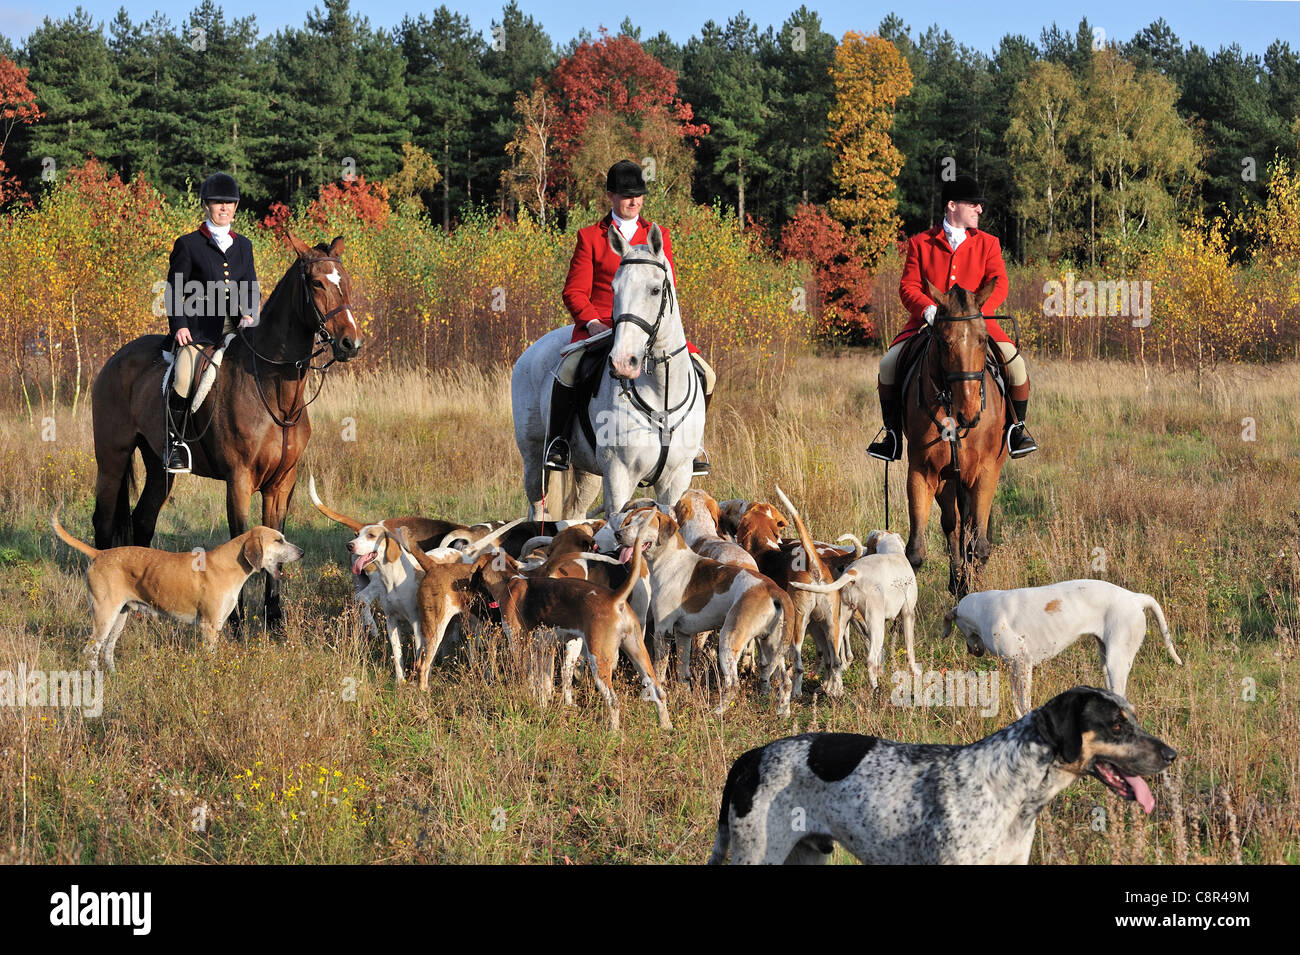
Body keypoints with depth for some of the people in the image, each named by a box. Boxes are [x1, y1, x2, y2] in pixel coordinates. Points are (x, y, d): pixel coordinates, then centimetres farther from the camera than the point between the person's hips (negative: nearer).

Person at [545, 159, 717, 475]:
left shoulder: (658, 236, 15)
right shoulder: (590, 237, 9)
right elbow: (575, 291, 5)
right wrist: (593, 322, -13)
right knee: (568, 371, -32)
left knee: (703, 373, -14)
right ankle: (558, 441, -11)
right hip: (599, 327, -2)